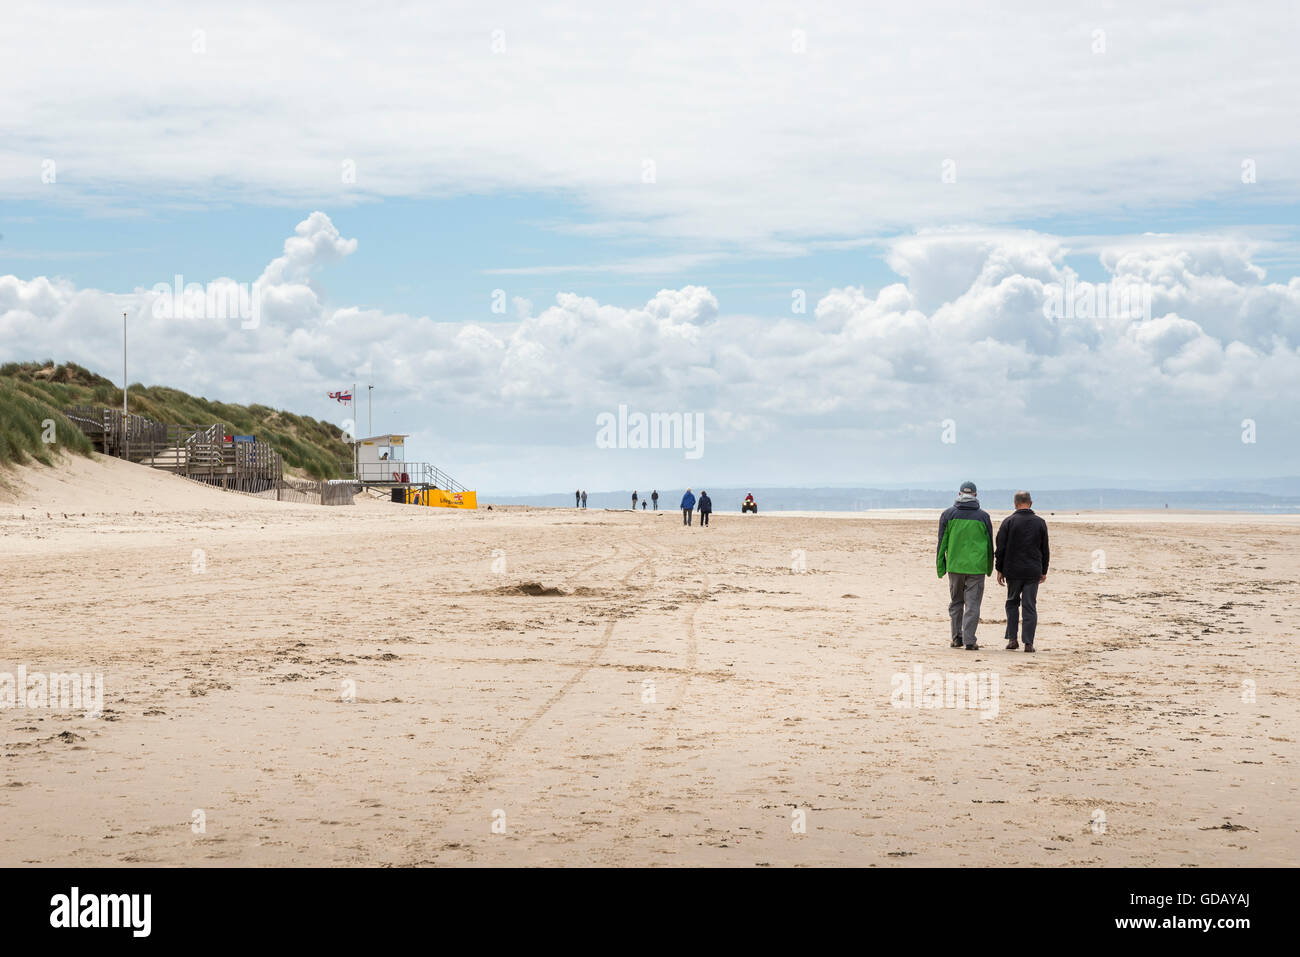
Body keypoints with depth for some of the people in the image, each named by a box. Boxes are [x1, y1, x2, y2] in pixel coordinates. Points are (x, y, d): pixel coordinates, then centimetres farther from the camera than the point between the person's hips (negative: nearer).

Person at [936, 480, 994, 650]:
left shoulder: (948, 514, 1)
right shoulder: (983, 516, 1)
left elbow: (942, 542, 1)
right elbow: (989, 544, 8)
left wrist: (940, 566, 7)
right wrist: (989, 568, 18)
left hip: (954, 566, 1)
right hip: (976, 566, -1)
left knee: (955, 602, 15)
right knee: (972, 604, 1)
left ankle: (957, 637, 16)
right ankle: (969, 641, -4)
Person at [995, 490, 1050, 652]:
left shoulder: (1008, 522, -3)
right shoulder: (1040, 522, 4)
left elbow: (1001, 548, -3)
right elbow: (1045, 550, 9)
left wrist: (999, 570, 5)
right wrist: (1044, 571, 17)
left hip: (1013, 571, -1)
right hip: (1033, 572, 1)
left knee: (1012, 603, 14)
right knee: (1030, 606, 3)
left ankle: (1012, 639, 6)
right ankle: (1028, 642, -2)